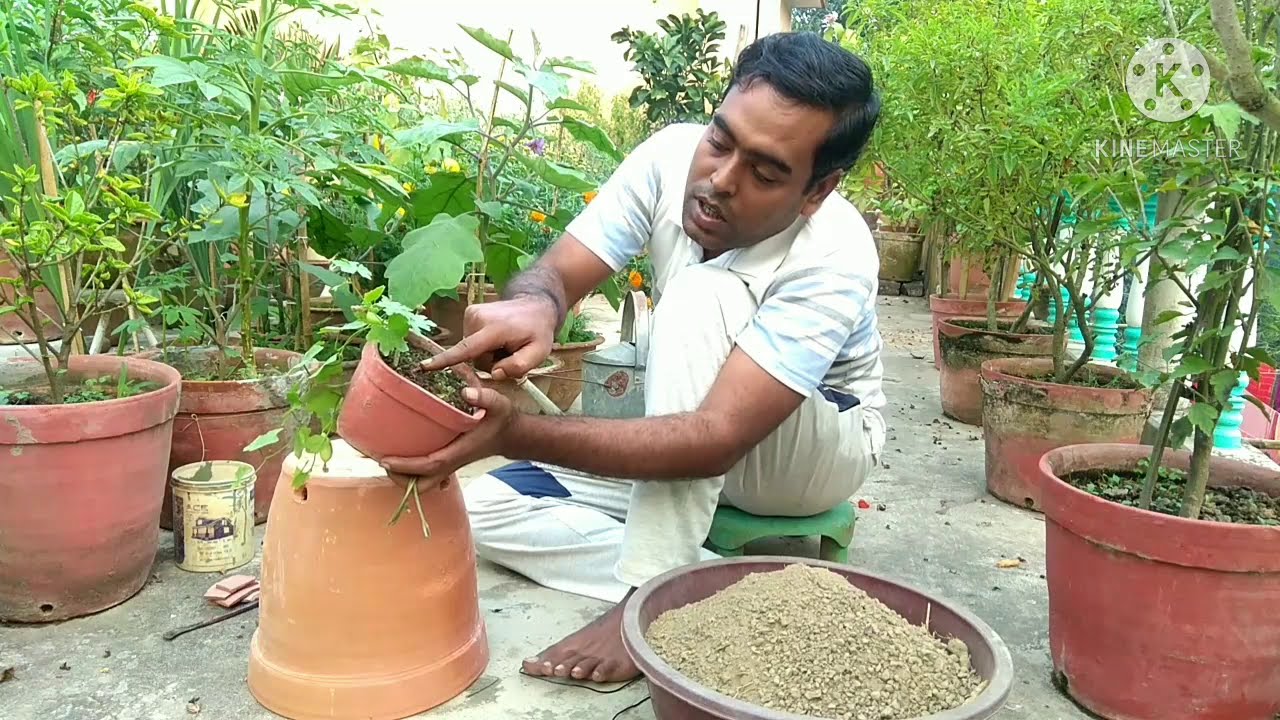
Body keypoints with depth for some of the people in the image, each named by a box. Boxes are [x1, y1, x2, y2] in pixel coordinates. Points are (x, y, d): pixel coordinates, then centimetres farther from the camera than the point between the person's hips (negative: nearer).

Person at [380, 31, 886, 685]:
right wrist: (531, 307, -48)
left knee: (702, 295, -35)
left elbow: (716, 439, -41)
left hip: (818, 453, -5)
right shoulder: (673, 155, -19)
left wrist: (514, 432, -52)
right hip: (688, 441, 5)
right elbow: (555, 273, -22)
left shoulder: (833, 260, -33)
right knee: (485, 509, -9)